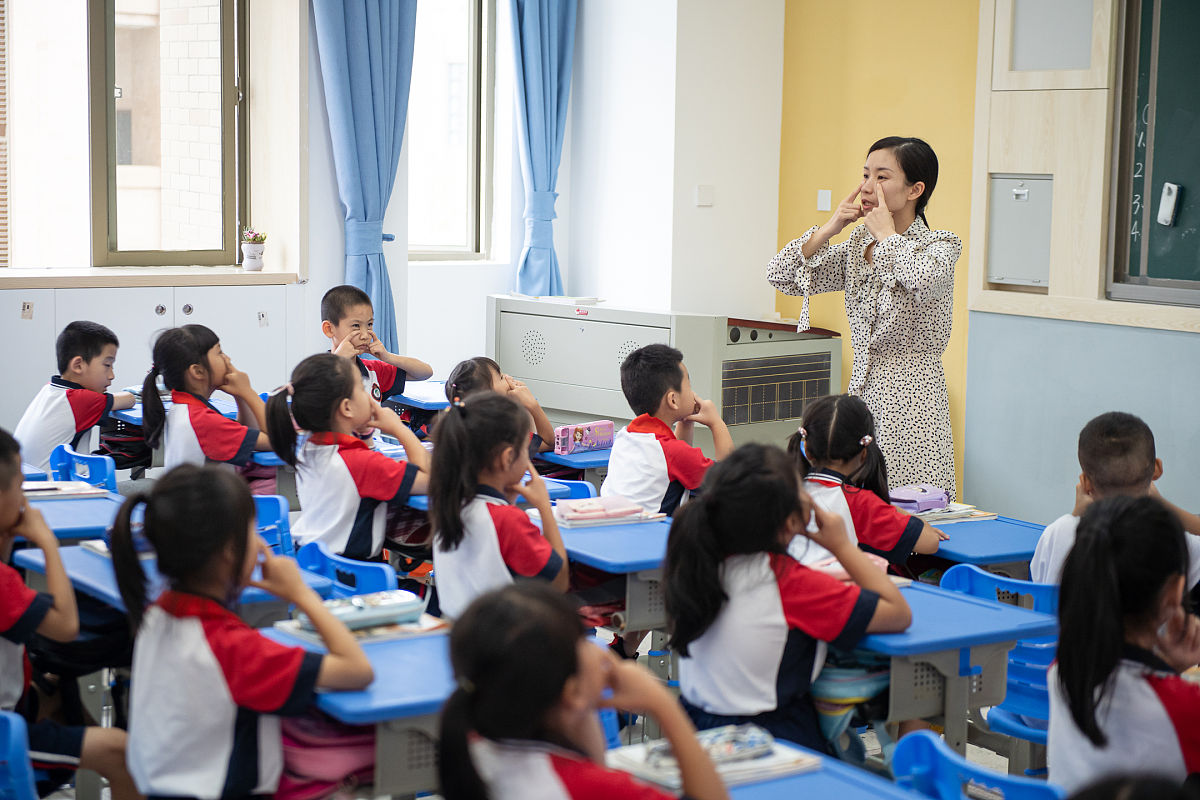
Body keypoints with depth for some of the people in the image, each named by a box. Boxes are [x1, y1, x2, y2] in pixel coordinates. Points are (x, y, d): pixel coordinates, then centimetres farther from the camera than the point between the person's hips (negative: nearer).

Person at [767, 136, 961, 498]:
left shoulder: (940, 244, -4)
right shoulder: (857, 245, 12)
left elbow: (923, 279, -30)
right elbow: (781, 276, 9)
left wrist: (886, 234, -13)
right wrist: (829, 229, -1)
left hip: (911, 403, -5)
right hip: (862, 392, 5)